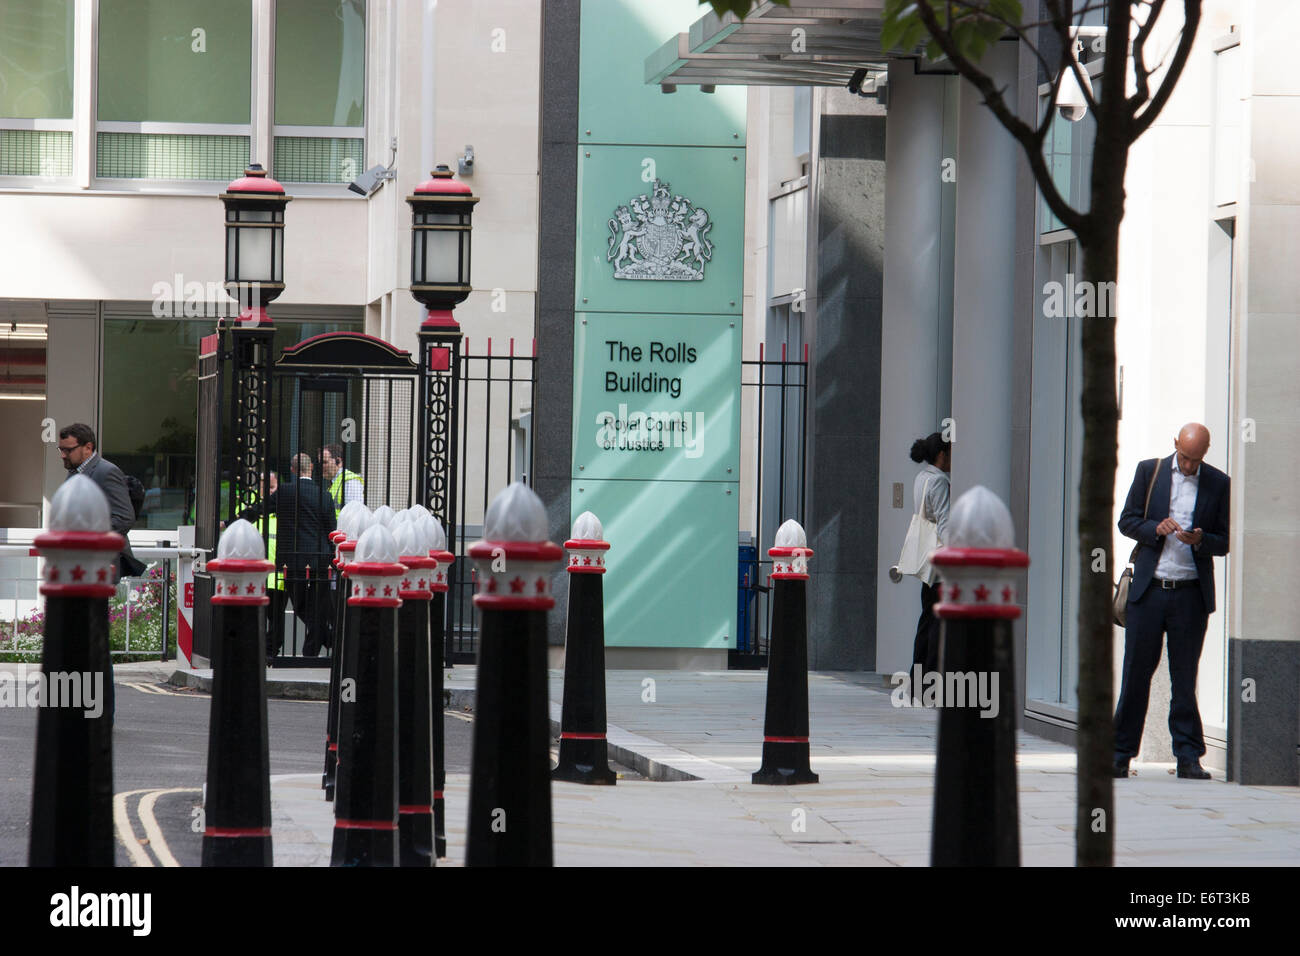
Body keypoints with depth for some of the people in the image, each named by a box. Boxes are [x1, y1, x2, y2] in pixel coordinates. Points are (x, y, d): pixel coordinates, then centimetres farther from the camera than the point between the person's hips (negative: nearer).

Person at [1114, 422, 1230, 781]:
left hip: (1191, 593, 0)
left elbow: (1225, 541, 6)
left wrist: (1199, 540, -15)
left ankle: (1188, 757, 6)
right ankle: (1120, 754, 7)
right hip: (1148, 589, 0)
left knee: (1185, 678, 2)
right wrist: (1156, 529, -12)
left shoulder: (1218, 484, 5)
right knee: (1136, 672, 1)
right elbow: (1127, 521, 7)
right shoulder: (1149, 471, 6)